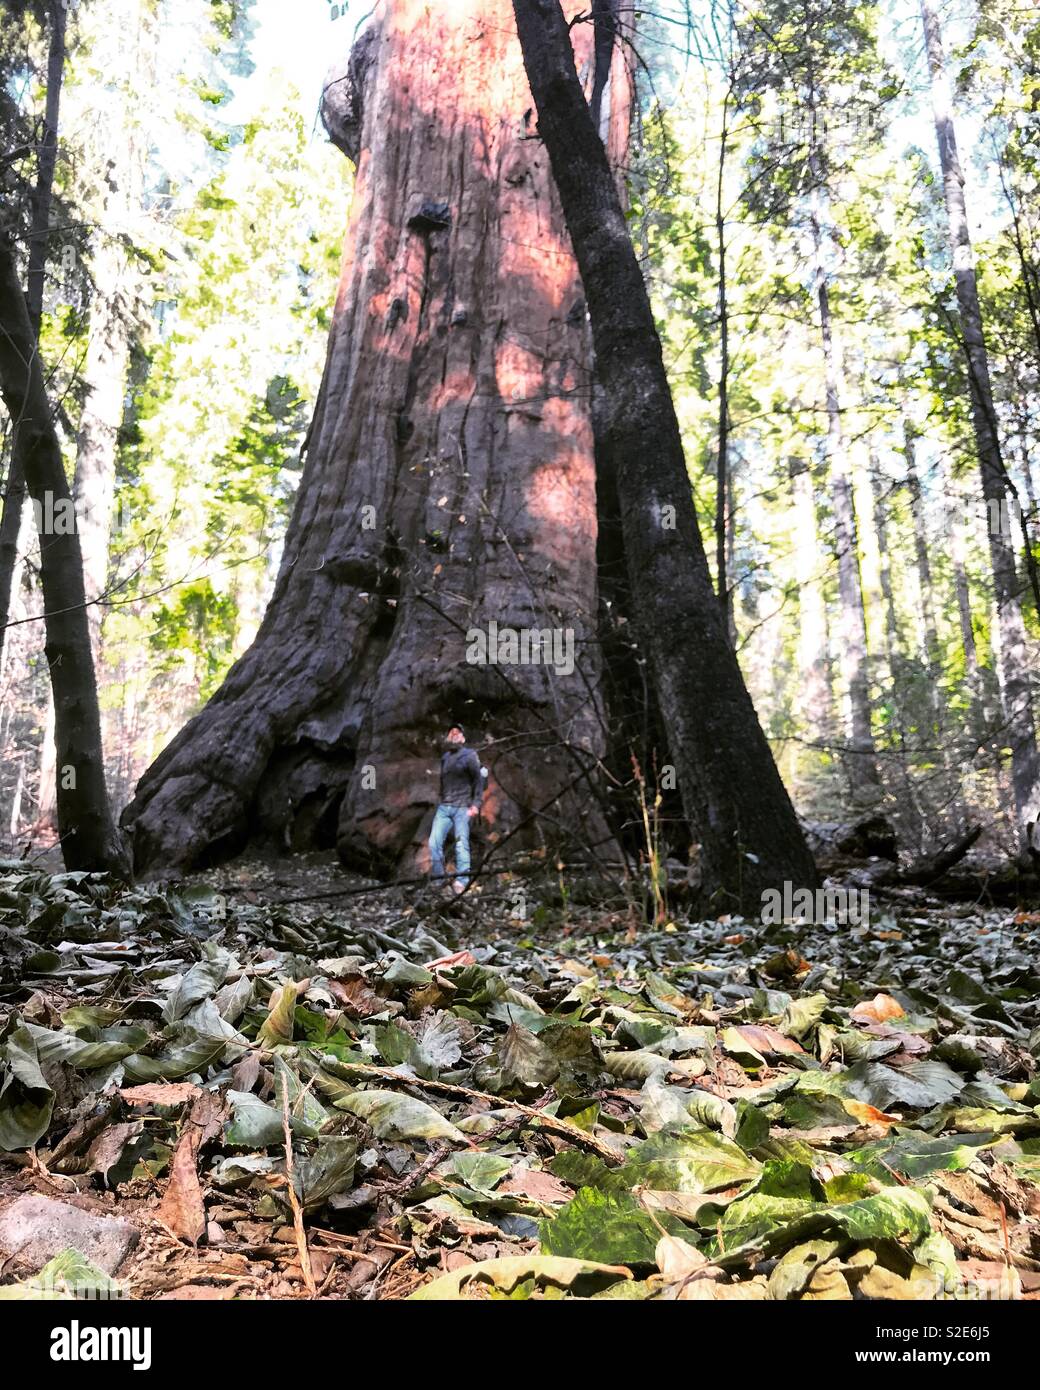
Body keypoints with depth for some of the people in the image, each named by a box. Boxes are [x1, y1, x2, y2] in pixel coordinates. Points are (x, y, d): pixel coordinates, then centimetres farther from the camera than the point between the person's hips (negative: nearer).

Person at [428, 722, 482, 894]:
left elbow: (478, 781, -1)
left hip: (462, 807, -4)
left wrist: (476, 804, -10)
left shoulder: (469, 755, 3)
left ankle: (462, 881, -4)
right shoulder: (444, 756, 17)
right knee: (434, 842, -4)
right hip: (443, 806, 4)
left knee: (461, 844, -6)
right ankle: (438, 880, 4)